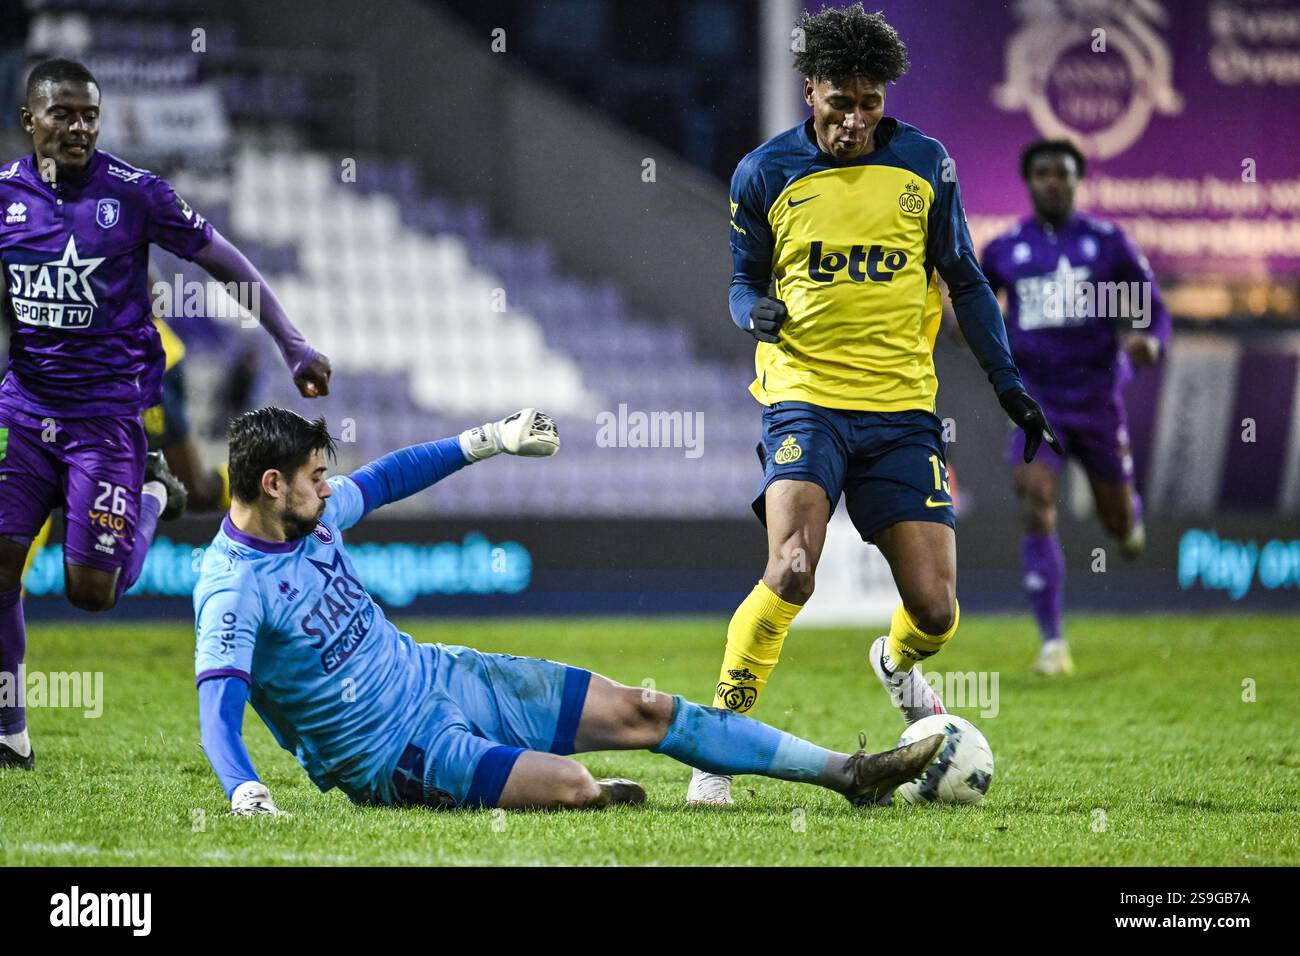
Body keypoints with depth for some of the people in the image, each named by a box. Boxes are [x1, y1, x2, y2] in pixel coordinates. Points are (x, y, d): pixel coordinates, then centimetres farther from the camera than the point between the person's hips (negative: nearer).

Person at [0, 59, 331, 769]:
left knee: (90, 591, -7)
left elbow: (222, 260, 3)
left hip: (108, 409, -2)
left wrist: (293, 346, 2)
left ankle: (150, 498, 25)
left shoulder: (132, 192, -5)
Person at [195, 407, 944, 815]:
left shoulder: (312, 514, -1)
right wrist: (249, 796, -52)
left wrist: (493, 440, 23)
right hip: (392, 753, -8)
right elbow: (218, 714, -33)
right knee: (572, 786, -29)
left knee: (643, 712, 4)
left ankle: (847, 772, 10)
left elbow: (387, 480, 19)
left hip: (435, 673, 8)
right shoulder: (231, 590, -25)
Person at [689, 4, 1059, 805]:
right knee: (791, 574, -25)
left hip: (903, 409, 2)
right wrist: (756, 311, -11)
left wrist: (1008, 384, 10)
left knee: (936, 610, -1)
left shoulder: (925, 164, 4)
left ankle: (898, 663, 37)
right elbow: (746, 281, 13)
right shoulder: (765, 174, 0)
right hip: (806, 399, -2)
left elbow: (963, 279, 15)